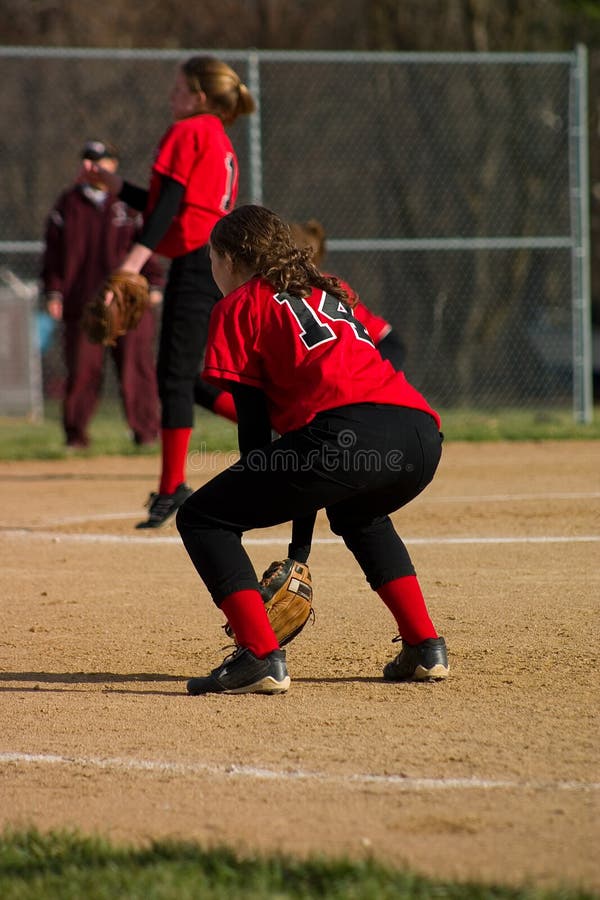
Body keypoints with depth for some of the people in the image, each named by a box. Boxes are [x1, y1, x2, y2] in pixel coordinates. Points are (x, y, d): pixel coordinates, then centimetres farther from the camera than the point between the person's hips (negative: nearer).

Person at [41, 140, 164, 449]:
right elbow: (54, 252, 9)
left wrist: (154, 284, 2)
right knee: (82, 369, -2)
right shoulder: (67, 205, 8)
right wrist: (53, 292, 2)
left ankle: (145, 429, 6)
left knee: (136, 365, -2)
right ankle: (76, 433, 6)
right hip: (83, 304, 0)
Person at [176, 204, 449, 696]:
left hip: (348, 433, -7)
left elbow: (254, 422, 8)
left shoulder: (240, 305, 15)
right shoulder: (328, 292, 35)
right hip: (422, 436, 7)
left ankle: (261, 658, -9)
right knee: (358, 515, 41)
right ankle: (425, 648, 29)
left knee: (201, 518, 6)